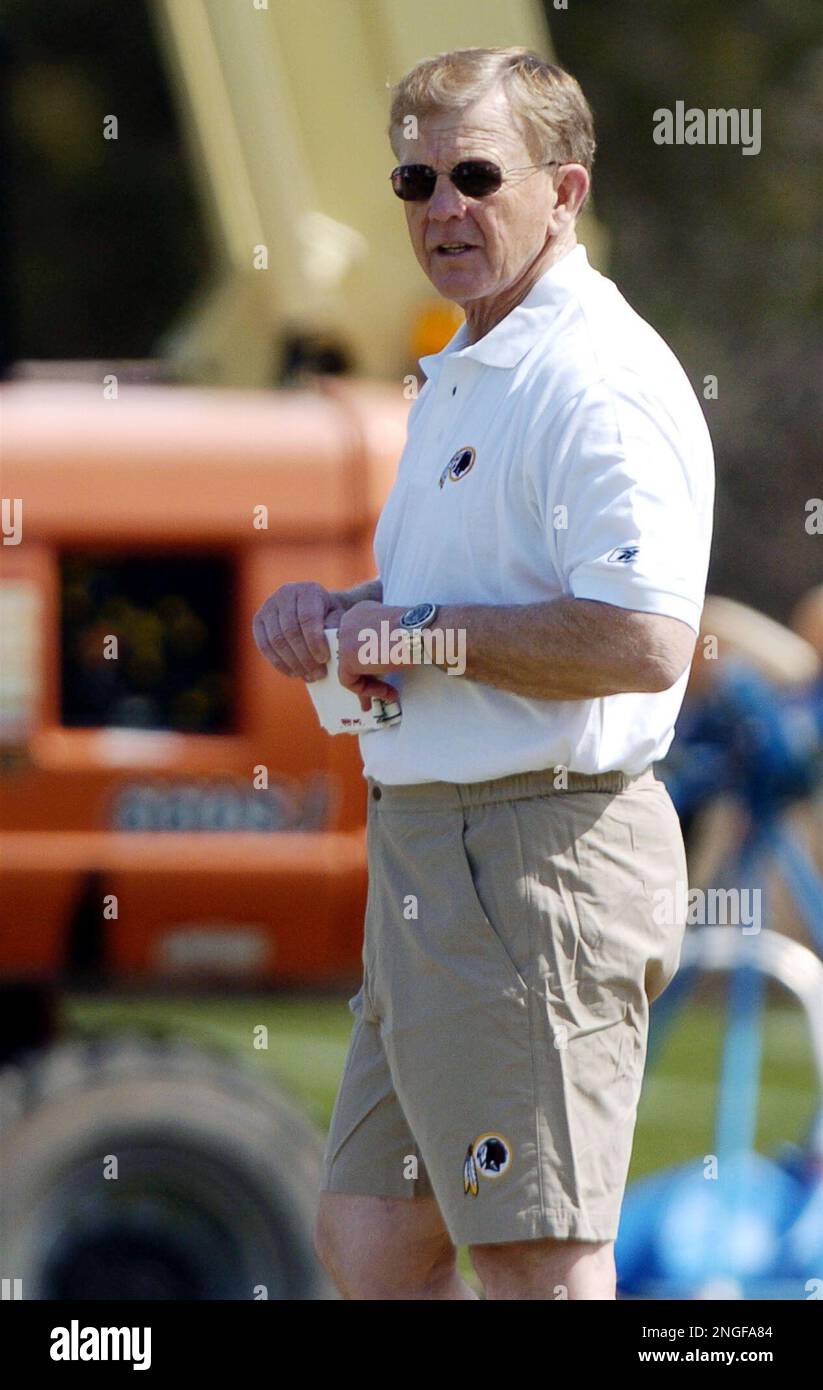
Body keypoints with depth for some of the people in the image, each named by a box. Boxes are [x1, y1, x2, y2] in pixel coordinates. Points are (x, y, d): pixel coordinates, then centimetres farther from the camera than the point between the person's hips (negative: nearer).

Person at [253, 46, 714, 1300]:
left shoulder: (602, 382, -15)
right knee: (371, 1242, 14)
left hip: (537, 858, -11)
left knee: (538, 1264, -9)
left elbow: (641, 642, -27)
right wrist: (330, 616, 8)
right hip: (430, 853, 11)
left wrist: (423, 633, -17)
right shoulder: (458, 382, 19)